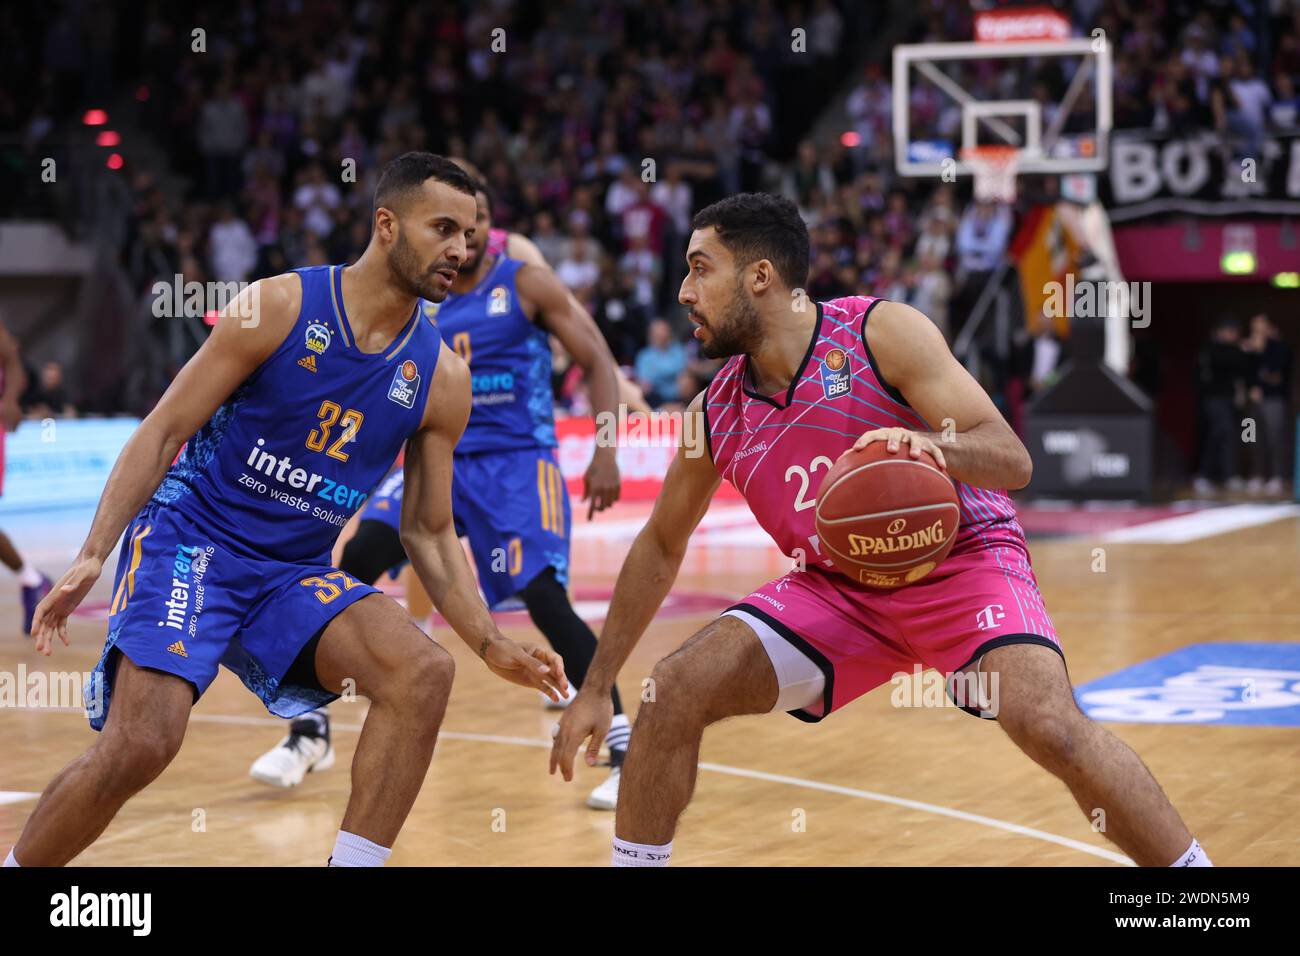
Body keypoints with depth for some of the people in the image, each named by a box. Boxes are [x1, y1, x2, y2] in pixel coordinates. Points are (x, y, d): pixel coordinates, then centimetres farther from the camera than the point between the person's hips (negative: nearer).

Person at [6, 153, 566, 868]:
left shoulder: (441, 379, 1)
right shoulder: (278, 307, -10)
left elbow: (428, 533, 8)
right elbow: (164, 432, -7)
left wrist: (491, 646, -4)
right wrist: (92, 557, -17)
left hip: (296, 573, 4)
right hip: (192, 539, -4)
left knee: (423, 673, -21)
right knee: (140, 744, -22)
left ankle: (353, 865, -11)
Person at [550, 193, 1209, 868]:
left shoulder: (882, 333, -17)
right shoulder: (716, 413, -3)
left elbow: (1011, 459, -22)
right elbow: (660, 547, 11)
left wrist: (934, 446, -46)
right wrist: (595, 688, 10)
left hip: (963, 559, -5)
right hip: (838, 587, 5)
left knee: (1046, 723, -29)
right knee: (675, 690, -12)